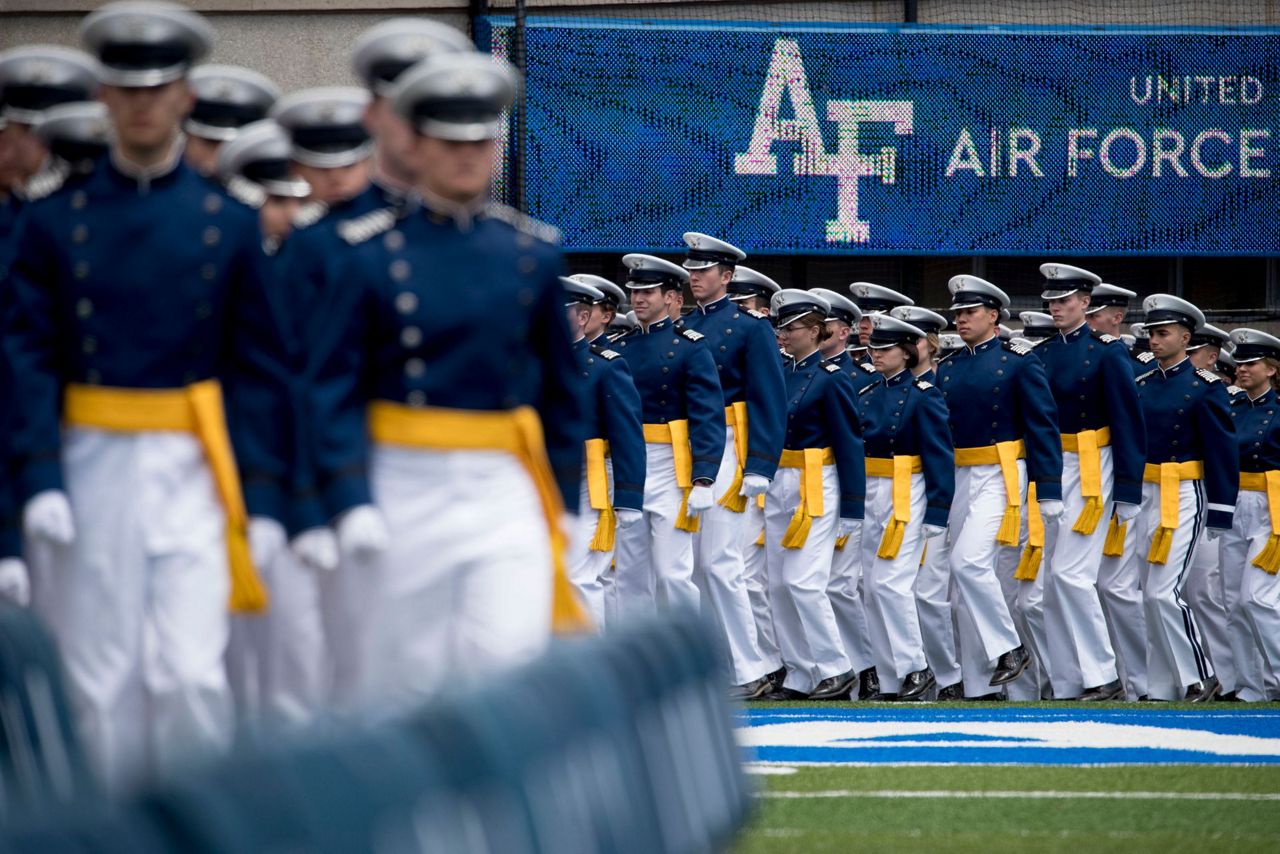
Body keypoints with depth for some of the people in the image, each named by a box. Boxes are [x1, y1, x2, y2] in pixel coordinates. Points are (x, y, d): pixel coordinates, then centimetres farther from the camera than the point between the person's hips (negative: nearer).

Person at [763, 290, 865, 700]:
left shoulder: (831, 379, -9)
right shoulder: (781, 375, 13)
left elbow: (849, 444, -10)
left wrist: (852, 511, -12)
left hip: (816, 487, -8)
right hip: (779, 485, 8)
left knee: (803, 581, -14)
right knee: (779, 584, 5)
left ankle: (835, 668, -4)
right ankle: (800, 675, 10)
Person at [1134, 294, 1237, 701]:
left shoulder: (1205, 387, -6)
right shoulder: (1141, 386, 11)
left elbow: (1223, 450, -7)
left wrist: (1220, 514, -10)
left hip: (1184, 496, -6)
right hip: (1144, 495, 6)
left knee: (1163, 591, -14)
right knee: (1150, 595, 5)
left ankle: (1199, 677, -3)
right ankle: (1162, 685, 11)